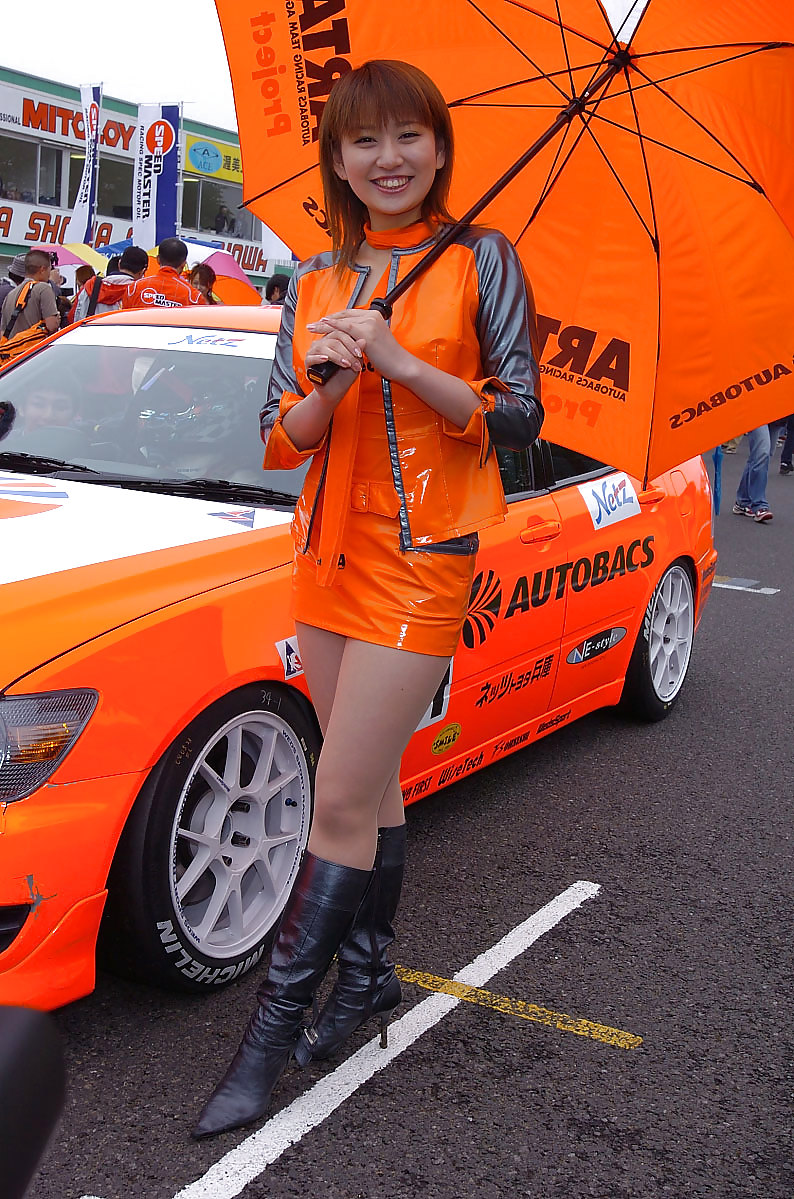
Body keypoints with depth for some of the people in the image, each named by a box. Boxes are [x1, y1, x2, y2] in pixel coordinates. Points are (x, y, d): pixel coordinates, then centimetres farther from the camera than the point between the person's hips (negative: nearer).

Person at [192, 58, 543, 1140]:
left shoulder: (480, 261, -1)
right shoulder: (312, 285, 12)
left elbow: (520, 417, -5)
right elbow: (282, 440, 7)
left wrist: (403, 364, -17)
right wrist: (332, 382, -13)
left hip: (422, 556, -5)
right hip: (329, 550, 5)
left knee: (343, 803, -7)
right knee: (369, 786, 14)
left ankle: (275, 1027, 3)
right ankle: (369, 975, 30)